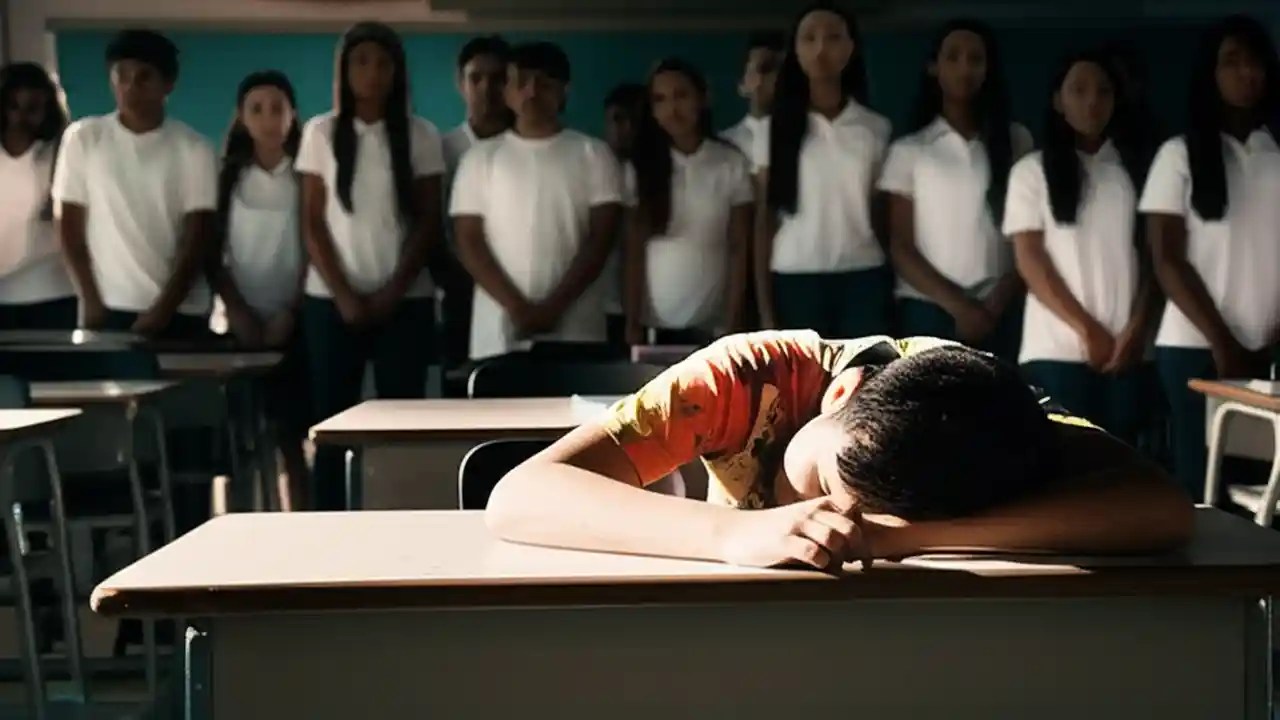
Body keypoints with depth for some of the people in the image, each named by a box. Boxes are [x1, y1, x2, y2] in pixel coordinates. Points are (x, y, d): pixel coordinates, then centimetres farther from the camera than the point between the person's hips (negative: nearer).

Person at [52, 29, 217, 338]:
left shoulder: (194, 149, 1)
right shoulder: (83, 137, 4)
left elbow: (198, 239, -3)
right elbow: (70, 226, 4)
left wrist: (163, 309, -11)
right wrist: (92, 302, -4)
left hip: (181, 312, 0)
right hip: (107, 308, 1)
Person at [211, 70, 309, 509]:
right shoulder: (227, 177, 8)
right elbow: (213, 252, 4)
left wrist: (291, 311, -9)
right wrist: (236, 310, -7)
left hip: (294, 323, -1)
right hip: (240, 323, 1)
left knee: (292, 436, -1)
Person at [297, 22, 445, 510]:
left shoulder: (421, 135, 3)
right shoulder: (321, 133, 4)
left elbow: (429, 223, 2)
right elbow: (312, 223, 2)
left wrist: (391, 293, -8)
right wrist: (344, 295, -8)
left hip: (405, 302, 0)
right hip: (332, 301, 0)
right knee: (332, 422, 2)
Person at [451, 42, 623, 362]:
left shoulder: (593, 153, 7)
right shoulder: (481, 157, 10)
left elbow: (601, 238, 0)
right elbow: (469, 241, 4)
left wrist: (554, 306, -10)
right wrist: (515, 306, -9)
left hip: (574, 331, 0)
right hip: (499, 334, 1)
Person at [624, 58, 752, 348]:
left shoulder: (732, 164, 0)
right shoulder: (640, 168, 2)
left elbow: (740, 249, 0)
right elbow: (634, 253, 1)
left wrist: (734, 322, -6)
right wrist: (632, 324, -5)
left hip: (712, 323, -1)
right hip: (655, 324, 1)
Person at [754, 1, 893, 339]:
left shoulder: (876, 129, 8)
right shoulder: (775, 129, 6)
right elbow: (764, 220, 4)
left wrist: (892, 285, 2)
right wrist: (765, 306, -2)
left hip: (863, 278, 1)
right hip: (795, 280, -1)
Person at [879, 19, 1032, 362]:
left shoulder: (1016, 141, 12)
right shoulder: (908, 150, 8)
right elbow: (901, 249, 3)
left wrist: (1000, 300, -6)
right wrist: (957, 304, -8)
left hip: (1001, 312, 1)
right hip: (929, 311, -1)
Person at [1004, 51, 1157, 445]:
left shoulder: (1134, 169, 12)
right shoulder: (1032, 170, 6)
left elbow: (1151, 256, 9)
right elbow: (1030, 261, 0)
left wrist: (1137, 328, -5)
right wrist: (1086, 329, -7)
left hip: (1128, 347, 2)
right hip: (1059, 348, -2)